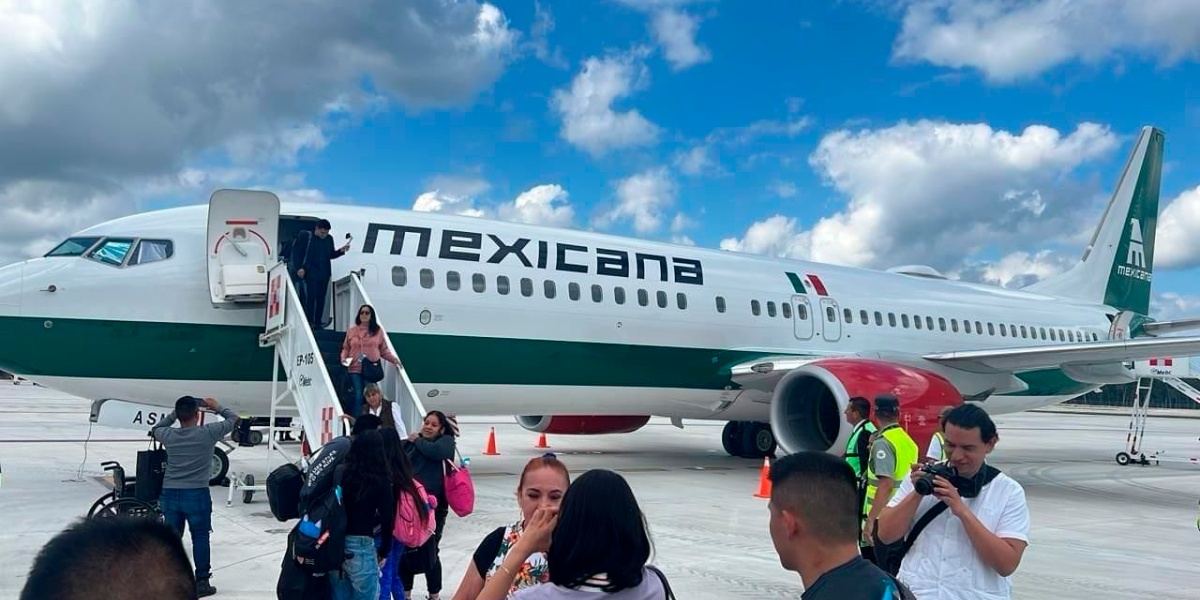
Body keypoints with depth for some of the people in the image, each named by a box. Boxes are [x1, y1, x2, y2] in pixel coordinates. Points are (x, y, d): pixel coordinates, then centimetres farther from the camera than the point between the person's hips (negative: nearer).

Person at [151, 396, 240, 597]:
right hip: (197, 494, -3)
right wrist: (217, 407, 22)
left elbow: (156, 429, 26)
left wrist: (175, 412, 24)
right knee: (200, 538, 6)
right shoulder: (208, 433, -9)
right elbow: (233, 418, 6)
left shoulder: (168, 435, 0)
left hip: (170, 494, 3)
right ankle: (201, 582, 10)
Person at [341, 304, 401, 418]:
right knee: (357, 396, -3)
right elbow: (346, 348, 16)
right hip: (354, 369, 1)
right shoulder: (351, 331, 11)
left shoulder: (378, 331, 8)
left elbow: (384, 350, 10)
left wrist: (393, 359, -3)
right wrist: (343, 358, -2)